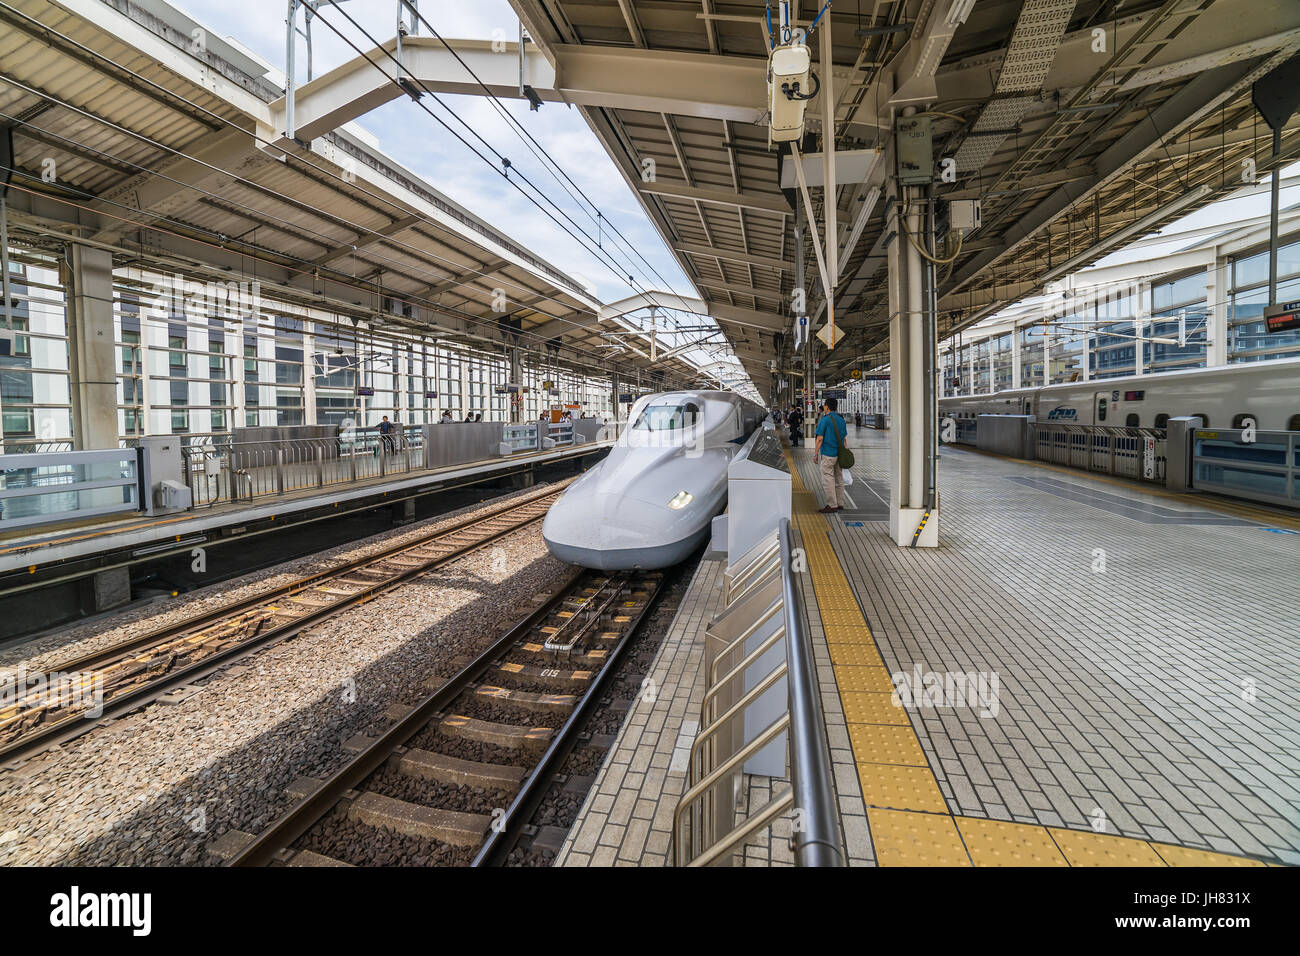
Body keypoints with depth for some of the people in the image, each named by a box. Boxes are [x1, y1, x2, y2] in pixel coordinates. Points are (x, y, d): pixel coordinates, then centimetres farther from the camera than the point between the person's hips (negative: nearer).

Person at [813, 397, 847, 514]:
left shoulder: (824, 420, -10)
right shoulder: (841, 420, 11)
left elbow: (820, 439, -12)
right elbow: (844, 439, 13)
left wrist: (815, 454, -6)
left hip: (828, 454, -7)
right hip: (839, 454, 7)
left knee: (828, 480, -3)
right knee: (838, 479, 12)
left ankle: (832, 505, -4)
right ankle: (840, 504, 17)